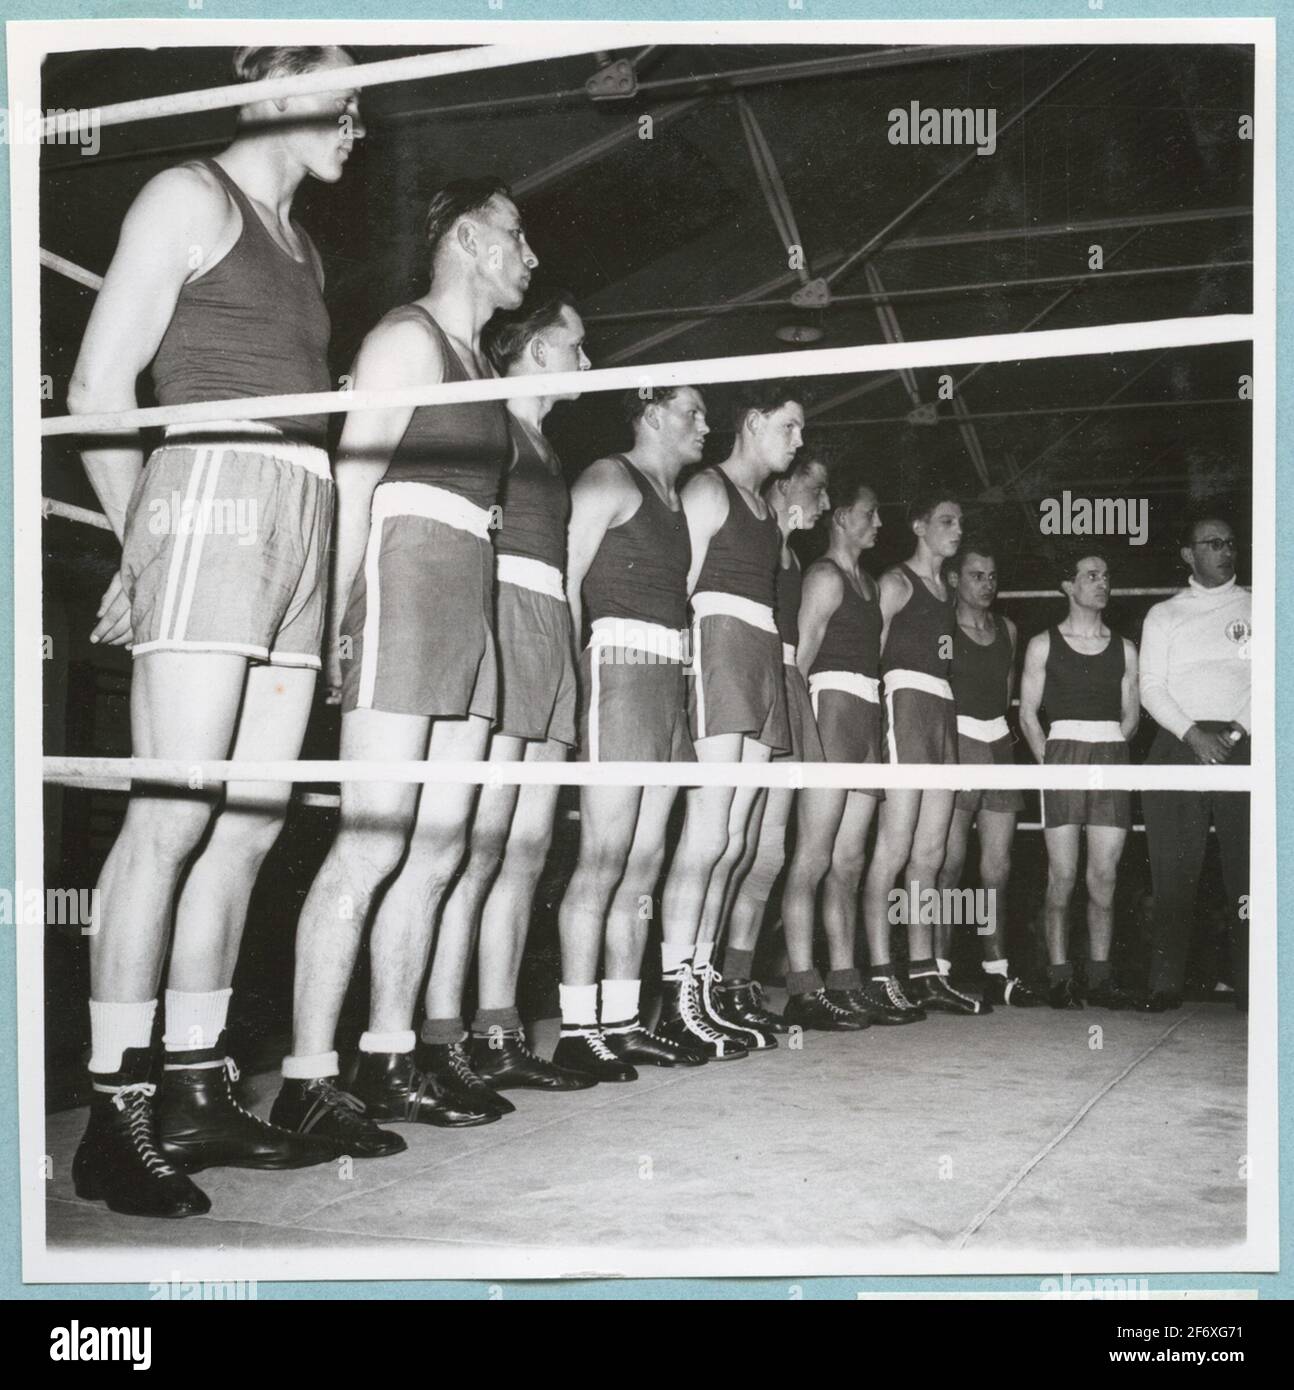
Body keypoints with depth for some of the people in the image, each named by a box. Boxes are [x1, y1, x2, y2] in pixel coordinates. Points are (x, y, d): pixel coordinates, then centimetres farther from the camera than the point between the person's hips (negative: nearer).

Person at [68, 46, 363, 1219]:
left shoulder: (302, 250, 26)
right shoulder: (192, 197, 5)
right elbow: (98, 389, -1)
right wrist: (141, 544, 1)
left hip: (301, 526, 7)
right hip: (214, 501, -7)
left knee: (252, 821, 3)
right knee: (175, 814, -13)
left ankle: (197, 1094, 8)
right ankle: (116, 1111, -10)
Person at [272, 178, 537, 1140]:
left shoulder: (480, 368, 25)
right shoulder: (409, 338, -1)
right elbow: (349, 483, -10)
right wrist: (336, 621, -19)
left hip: (470, 600, 9)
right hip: (405, 584, -9)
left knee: (440, 847, 5)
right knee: (375, 841, -14)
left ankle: (391, 1060, 11)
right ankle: (307, 1079, -10)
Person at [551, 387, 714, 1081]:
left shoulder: (676, 501, 23)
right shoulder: (610, 478, 0)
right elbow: (565, 581, -8)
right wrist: (574, 676, -15)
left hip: (669, 677, 8)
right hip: (621, 663, -8)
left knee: (645, 857, 5)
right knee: (605, 855, -11)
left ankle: (623, 1021, 9)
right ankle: (577, 1028, -8)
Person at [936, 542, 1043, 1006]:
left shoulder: (1006, 628, 16)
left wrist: (995, 722, 15)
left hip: (999, 743, 6)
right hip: (957, 743, -6)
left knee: (998, 865, 3)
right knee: (951, 861, -10)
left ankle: (996, 971, 7)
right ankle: (938, 971, -7)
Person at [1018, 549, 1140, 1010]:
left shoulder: (1123, 648, 16)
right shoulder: (1043, 644, 9)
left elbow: (1131, 715, 17)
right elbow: (1028, 714, 7)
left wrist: (1110, 753, 3)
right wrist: (1050, 761, -3)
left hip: (1112, 758, 2)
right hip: (1062, 753, -2)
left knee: (1105, 875, -1)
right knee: (1063, 875, -7)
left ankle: (1099, 979, 4)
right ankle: (1059, 978, -2)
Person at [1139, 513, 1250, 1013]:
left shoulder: (1255, 607, 15)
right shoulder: (1164, 615, 15)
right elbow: (1151, 688, 6)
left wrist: (1241, 731, -9)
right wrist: (1194, 734, -8)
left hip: (1243, 745, 0)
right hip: (1179, 746, 0)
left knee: (1248, 872, -7)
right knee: (1173, 874, -3)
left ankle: (1251, 988, -5)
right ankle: (1165, 985, -1)